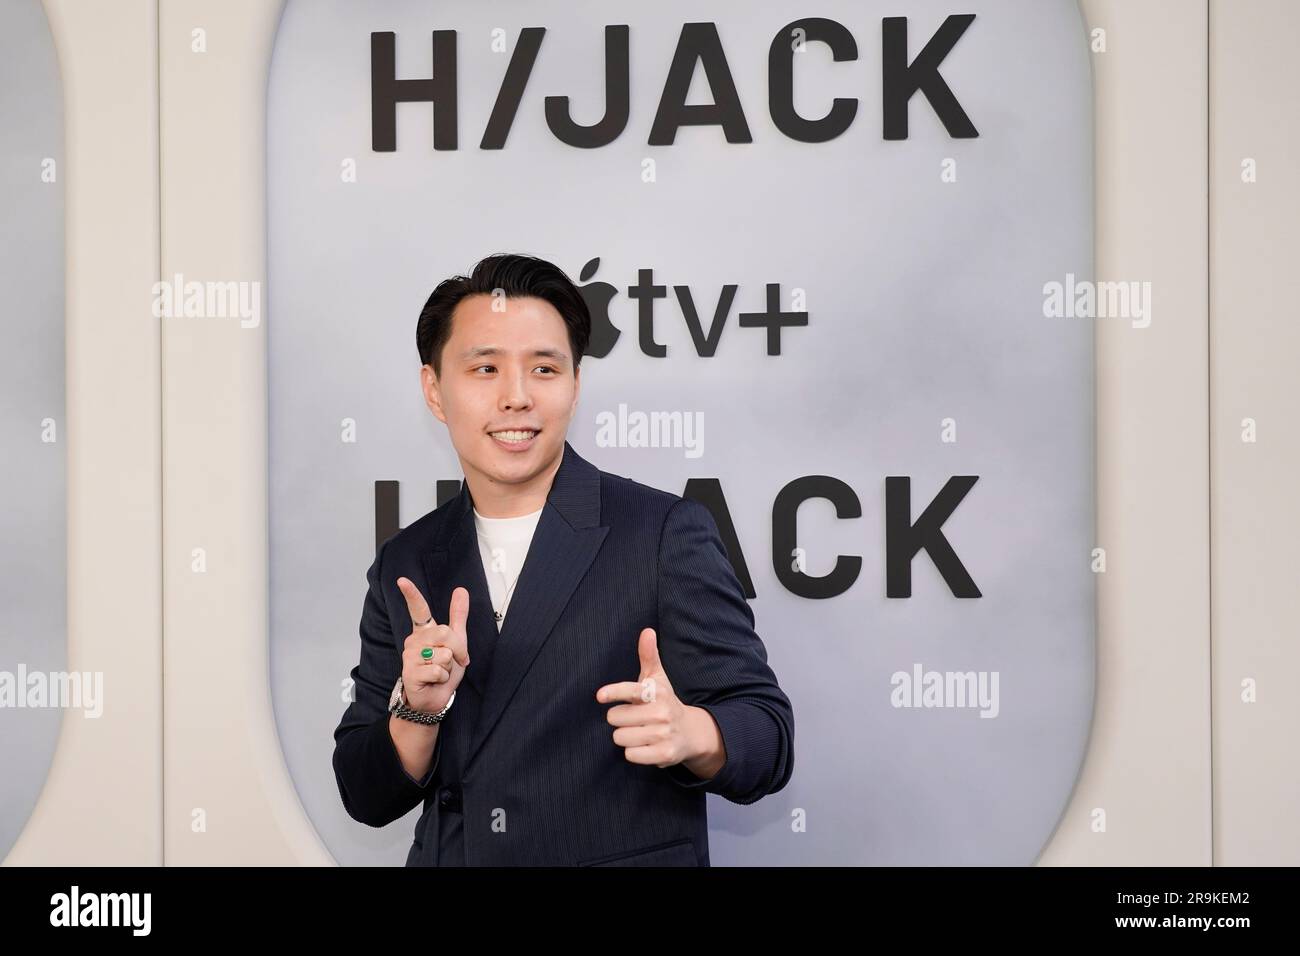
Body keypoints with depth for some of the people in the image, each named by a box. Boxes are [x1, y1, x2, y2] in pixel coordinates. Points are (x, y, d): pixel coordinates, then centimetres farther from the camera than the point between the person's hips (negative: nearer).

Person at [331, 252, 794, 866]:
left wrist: (689, 732, -32)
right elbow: (367, 798, 1)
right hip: (449, 857, 3)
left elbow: (767, 744, -12)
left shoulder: (669, 534, -11)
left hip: (631, 857, -3)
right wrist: (419, 706, -17)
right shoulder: (403, 566, 1)